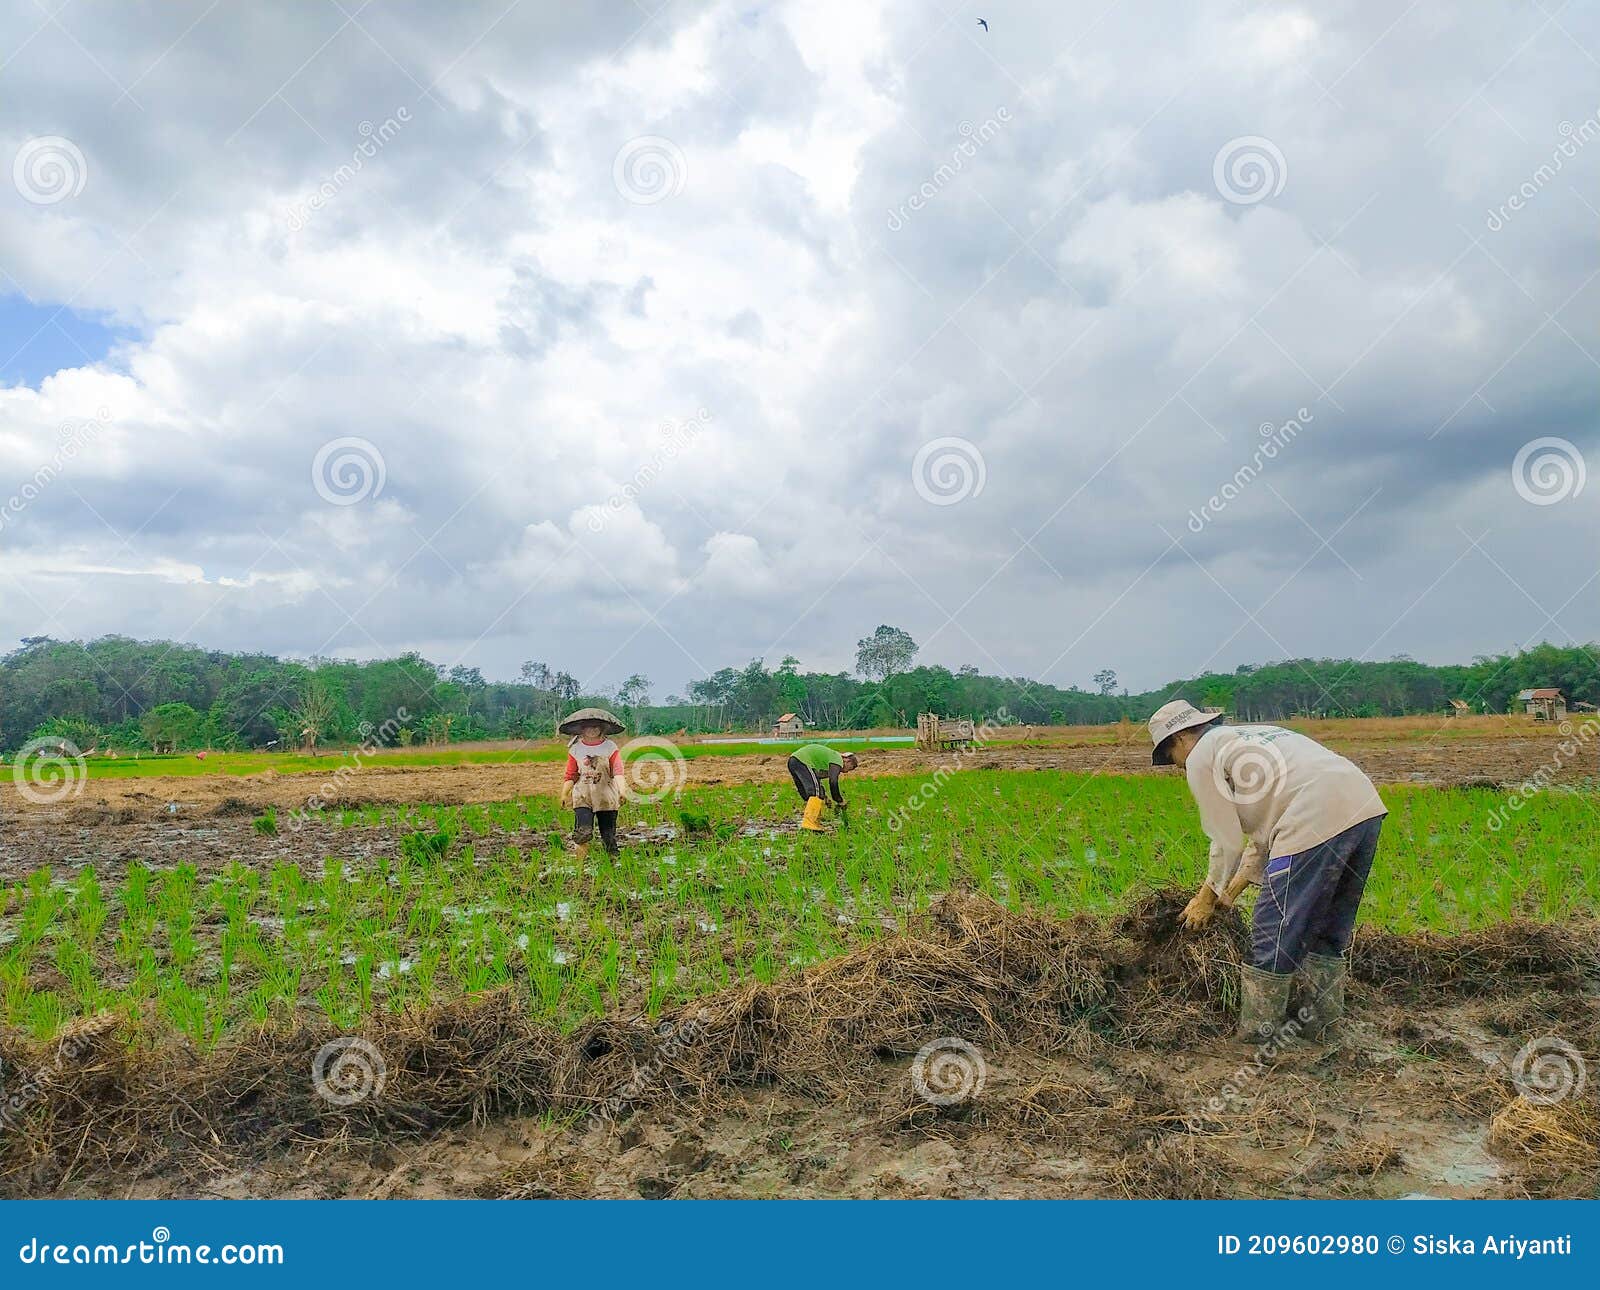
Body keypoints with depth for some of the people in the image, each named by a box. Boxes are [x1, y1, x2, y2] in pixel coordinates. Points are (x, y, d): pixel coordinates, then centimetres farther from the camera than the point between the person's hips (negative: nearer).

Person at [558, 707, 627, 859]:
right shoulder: (575, 749, 5)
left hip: (607, 796, 0)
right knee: (583, 832, -16)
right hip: (582, 796, 0)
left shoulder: (610, 747, -1)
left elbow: (618, 771, -10)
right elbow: (570, 775, 10)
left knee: (608, 834, 4)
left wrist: (622, 789, -25)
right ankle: (580, 861, 0)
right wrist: (564, 794, 2)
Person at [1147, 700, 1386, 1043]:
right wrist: (1236, 887, 39)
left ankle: (1255, 1038, 11)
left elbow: (1227, 843, 6)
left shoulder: (1201, 757, 6)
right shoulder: (1250, 735, 32)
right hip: (1367, 806, 9)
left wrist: (1207, 897, 19)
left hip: (1318, 822, -9)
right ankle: (1319, 1024, 32)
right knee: (1327, 930, 22)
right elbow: (1266, 827, 34)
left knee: (1274, 936, 2)